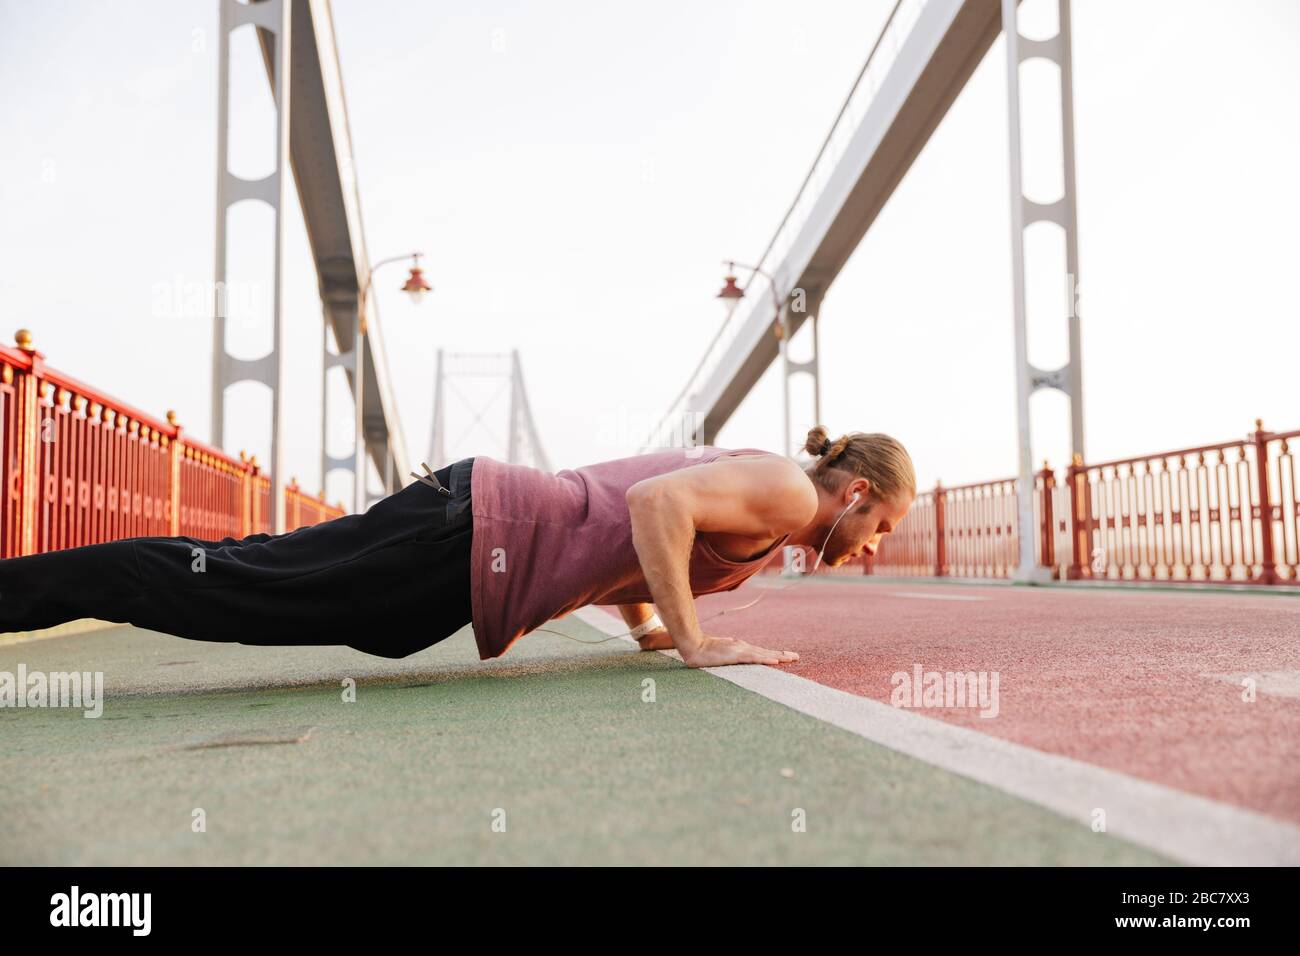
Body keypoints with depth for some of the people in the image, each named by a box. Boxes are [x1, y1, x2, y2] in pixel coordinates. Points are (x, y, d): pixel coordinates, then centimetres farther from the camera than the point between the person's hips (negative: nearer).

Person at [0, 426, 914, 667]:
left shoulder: (753, 481, 20)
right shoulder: (787, 490, -9)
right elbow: (654, 499, -27)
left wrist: (645, 623, 24)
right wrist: (693, 641, -21)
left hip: (481, 522, 8)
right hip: (473, 538, -8)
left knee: (244, 580, 12)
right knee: (227, 589, -4)